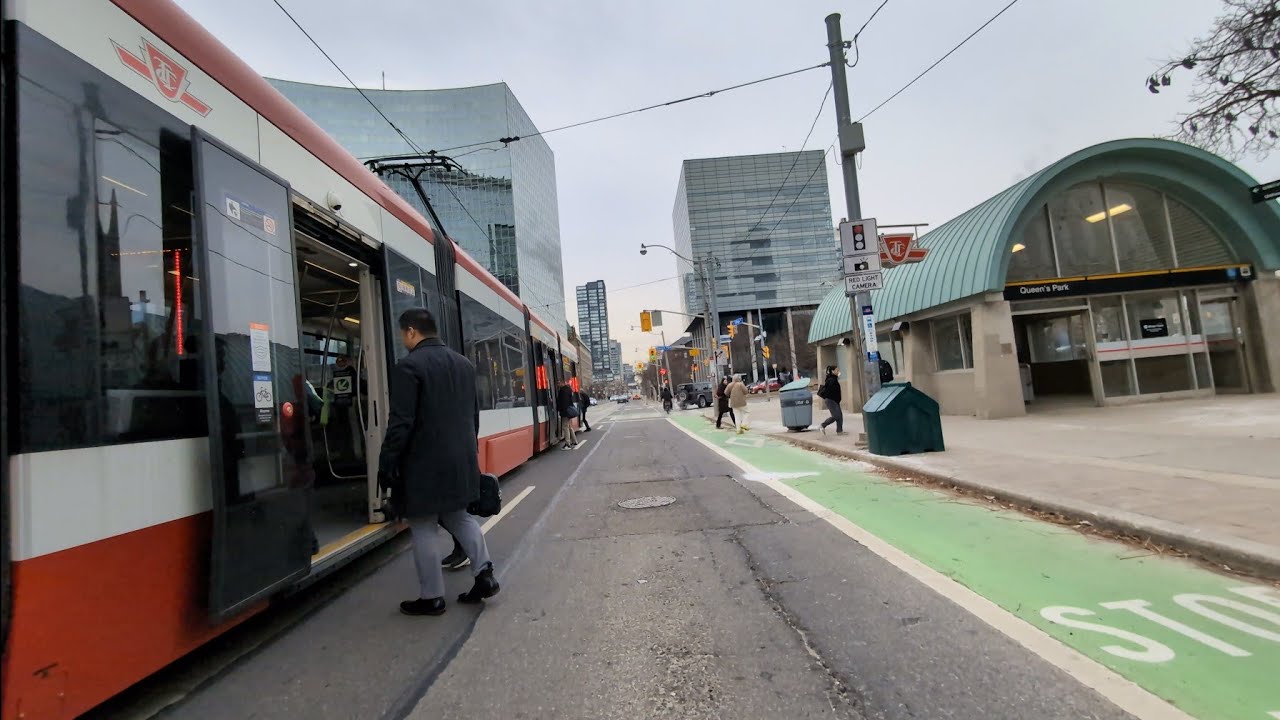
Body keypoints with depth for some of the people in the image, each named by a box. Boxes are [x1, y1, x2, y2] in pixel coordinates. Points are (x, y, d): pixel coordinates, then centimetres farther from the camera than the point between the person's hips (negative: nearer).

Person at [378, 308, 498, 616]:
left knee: (424, 528, 6)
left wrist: (386, 465, -10)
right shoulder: (464, 364, 8)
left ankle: (432, 597, 16)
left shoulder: (409, 366, -14)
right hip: (461, 460, 7)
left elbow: (400, 424, -18)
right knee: (458, 515, 21)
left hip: (424, 464, -7)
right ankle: (484, 574, 15)